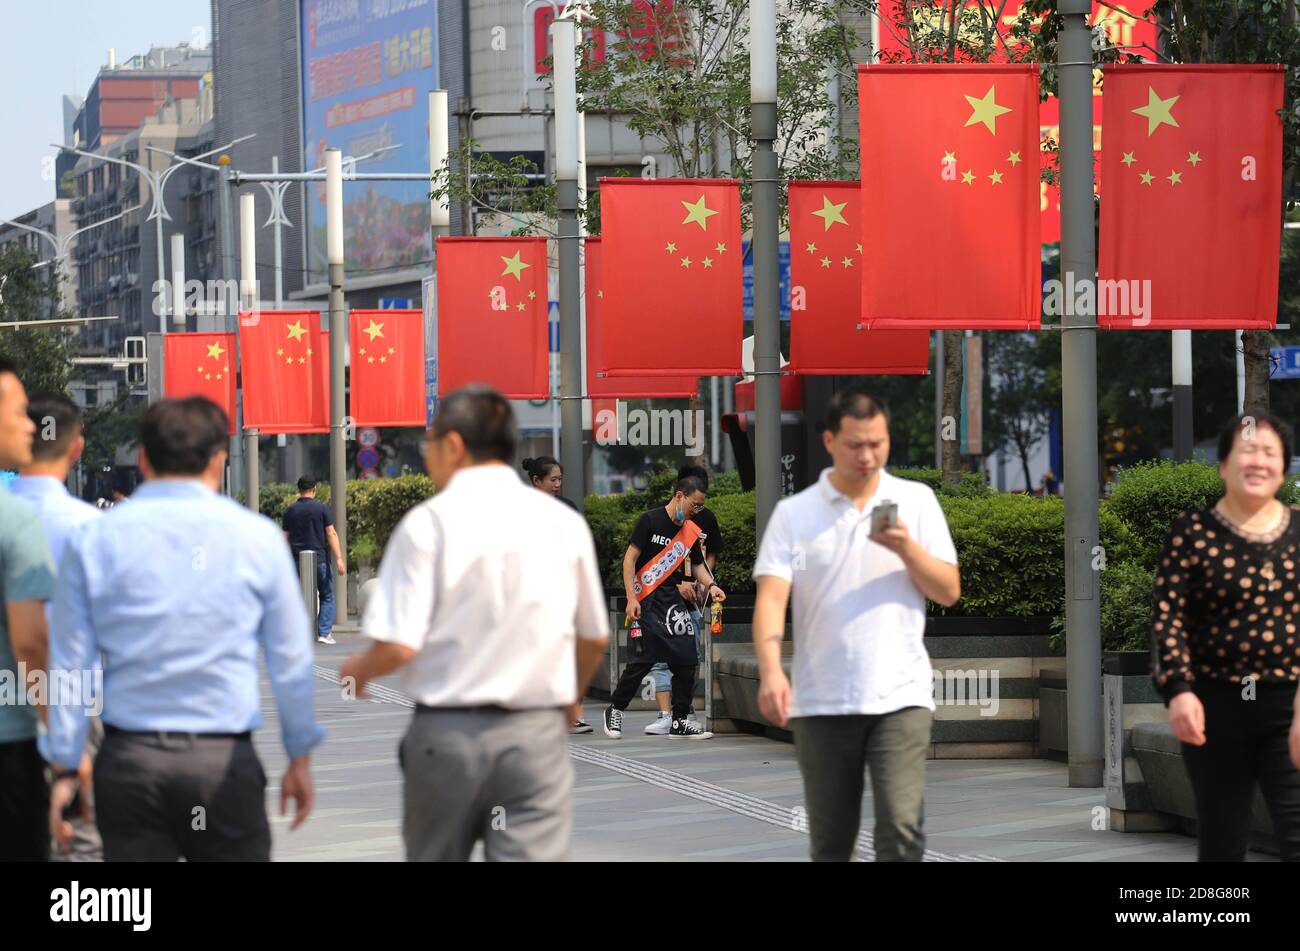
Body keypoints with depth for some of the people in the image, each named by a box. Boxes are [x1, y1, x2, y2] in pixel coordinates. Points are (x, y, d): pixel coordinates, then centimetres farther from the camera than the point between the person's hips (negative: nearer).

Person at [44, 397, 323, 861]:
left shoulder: (93, 540, 2)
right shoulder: (256, 536, -1)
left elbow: (69, 664, 2)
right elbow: (291, 660, 3)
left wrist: (65, 768, 9)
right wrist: (300, 757, 14)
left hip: (129, 758, 1)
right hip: (225, 761, -1)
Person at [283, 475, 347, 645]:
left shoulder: (290, 511, 6)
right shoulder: (322, 509, -1)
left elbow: (286, 538, 7)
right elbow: (331, 534, -7)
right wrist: (339, 558, -9)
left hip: (297, 560, 2)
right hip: (319, 559, -2)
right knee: (327, 596, 9)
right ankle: (324, 633, -2)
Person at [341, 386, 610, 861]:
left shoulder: (429, 523, -8)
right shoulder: (564, 523, 3)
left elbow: (398, 646, -13)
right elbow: (594, 638, 13)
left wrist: (358, 671, 10)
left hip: (449, 729, -2)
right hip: (538, 732, 2)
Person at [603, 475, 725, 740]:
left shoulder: (692, 531, 8)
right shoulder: (650, 521, -9)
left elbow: (697, 564, 19)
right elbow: (630, 559, -9)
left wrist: (710, 585, -2)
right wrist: (631, 598, -15)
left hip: (672, 599, 6)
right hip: (644, 600, -6)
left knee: (687, 659, -1)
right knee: (643, 660, -8)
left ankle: (680, 721, 8)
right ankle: (615, 709, 14)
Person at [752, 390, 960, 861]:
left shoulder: (917, 500, 7)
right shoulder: (793, 513, 3)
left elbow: (949, 592, 5)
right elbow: (771, 596, -8)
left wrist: (907, 549, -13)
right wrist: (770, 671, -24)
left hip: (900, 696, 0)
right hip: (819, 700, 1)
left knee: (901, 828, -14)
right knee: (830, 840, 8)